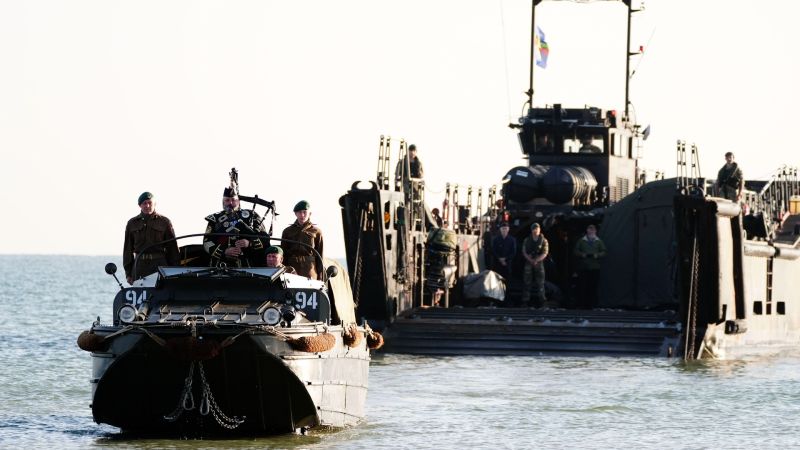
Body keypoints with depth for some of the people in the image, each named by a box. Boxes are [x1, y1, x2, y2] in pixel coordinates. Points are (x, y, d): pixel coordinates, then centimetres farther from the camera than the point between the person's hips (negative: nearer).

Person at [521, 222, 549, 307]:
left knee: (540, 283, -2)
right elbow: (524, 252, 1)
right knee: (527, 283, -1)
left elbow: (545, 253, -4)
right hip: (528, 263, 1)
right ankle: (525, 301, 1)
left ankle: (540, 302, 3)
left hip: (539, 263, -1)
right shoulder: (527, 240, 8)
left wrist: (536, 260, -17)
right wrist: (530, 260, -15)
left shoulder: (543, 241, 3)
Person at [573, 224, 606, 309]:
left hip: (595, 268, 0)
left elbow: (604, 252, 8)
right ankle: (581, 304, -2)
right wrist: (582, 254, -10)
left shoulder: (599, 242, 14)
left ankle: (592, 305, 1)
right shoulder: (581, 241, 14)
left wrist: (597, 255, -12)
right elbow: (576, 251, 9)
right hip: (583, 267, 0)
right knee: (582, 287, -5)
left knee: (593, 287, -3)